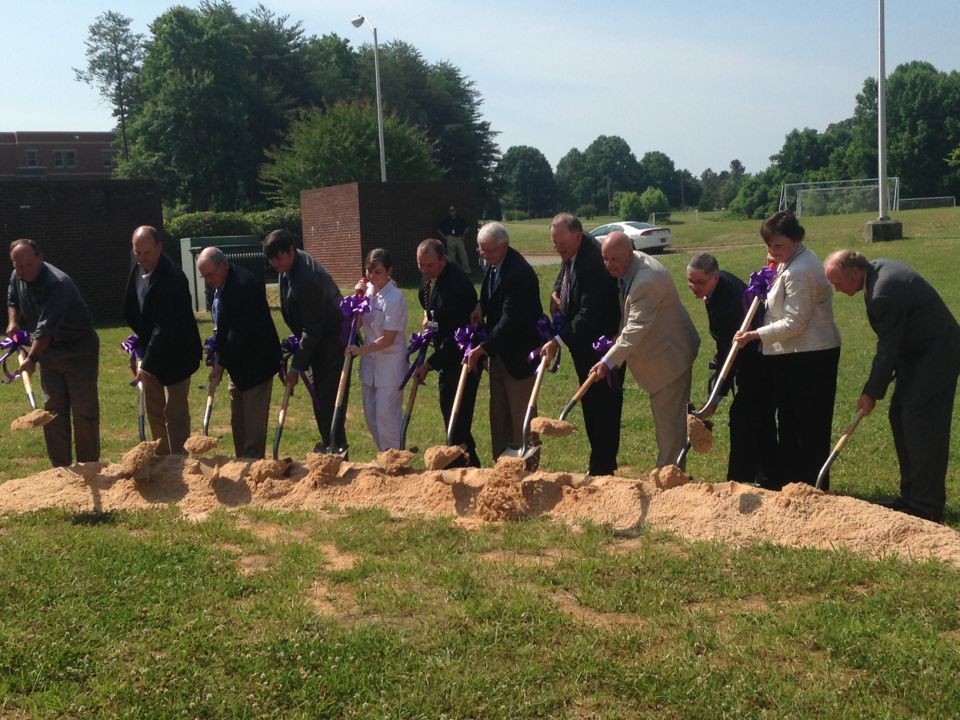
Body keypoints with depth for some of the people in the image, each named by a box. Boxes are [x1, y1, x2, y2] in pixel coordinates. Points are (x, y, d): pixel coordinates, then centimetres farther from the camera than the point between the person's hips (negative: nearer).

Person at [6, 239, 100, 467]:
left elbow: (46, 328, -31)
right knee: (53, 412, 8)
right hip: (48, 350, 7)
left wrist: (32, 358, -34)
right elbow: (12, 300, 23)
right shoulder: (16, 278, 0)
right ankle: (61, 468, 15)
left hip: (78, 348, -7)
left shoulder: (58, 283, -26)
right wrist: (13, 321, 5)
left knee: (84, 411, -3)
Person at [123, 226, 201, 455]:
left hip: (174, 355, -8)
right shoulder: (137, 270, 1)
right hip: (150, 351, 8)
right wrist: (141, 349, 10)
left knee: (175, 412, -4)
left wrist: (147, 364, -28)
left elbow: (165, 328, -28)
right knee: (154, 411, 15)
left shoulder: (172, 279, -26)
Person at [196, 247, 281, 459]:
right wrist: (219, 358, 3)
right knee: (238, 423, 15)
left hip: (255, 362, -10)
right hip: (238, 364, 10)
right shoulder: (221, 284, 9)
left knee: (253, 423, -4)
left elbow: (240, 333, -24)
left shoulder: (243, 285, -23)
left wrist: (221, 363, -19)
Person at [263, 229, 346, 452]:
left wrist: (296, 367, -22)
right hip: (318, 341, 10)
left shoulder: (306, 279, -30)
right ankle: (328, 444, 26)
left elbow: (312, 329, -26)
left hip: (333, 341, -10)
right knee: (319, 395, 15)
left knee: (329, 400, -8)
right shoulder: (289, 267, 0)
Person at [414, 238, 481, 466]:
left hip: (462, 356, -10)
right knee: (448, 407, 17)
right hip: (447, 353, 10)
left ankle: (467, 463, -2)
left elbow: (455, 336, -26)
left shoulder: (457, 285, -27)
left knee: (458, 416, -10)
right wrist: (428, 316, 7)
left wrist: (429, 364, -21)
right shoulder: (430, 276, 2)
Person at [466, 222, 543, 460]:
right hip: (499, 350, 9)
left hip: (520, 353, -9)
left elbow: (510, 320, -27)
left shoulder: (519, 273, -25)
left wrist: (482, 349, -25)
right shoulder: (493, 264, 4)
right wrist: (481, 306, -1)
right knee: (498, 413, 15)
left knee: (520, 415, -1)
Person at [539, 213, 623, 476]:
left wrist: (560, 341, -30)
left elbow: (589, 314, -29)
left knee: (603, 404, -2)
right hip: (582, 341, 10)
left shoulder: (594, 262, -27)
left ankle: (602, 467, 6)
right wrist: (556, 293, 3)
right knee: (590, 402, 17)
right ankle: (598, 461, 28)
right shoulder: (571, 253, 2)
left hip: (601, 342, -10)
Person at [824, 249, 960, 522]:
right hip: (918, 352, 10)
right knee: (900, 417, 12)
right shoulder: (878, 267, 3)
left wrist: (872, 392, -9)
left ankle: (927, 507, 0)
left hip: (935, 354, -10)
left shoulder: (885, 294, -28)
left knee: (921, 426, -8)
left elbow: (888, 349, -20)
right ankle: (911, 496, 20)